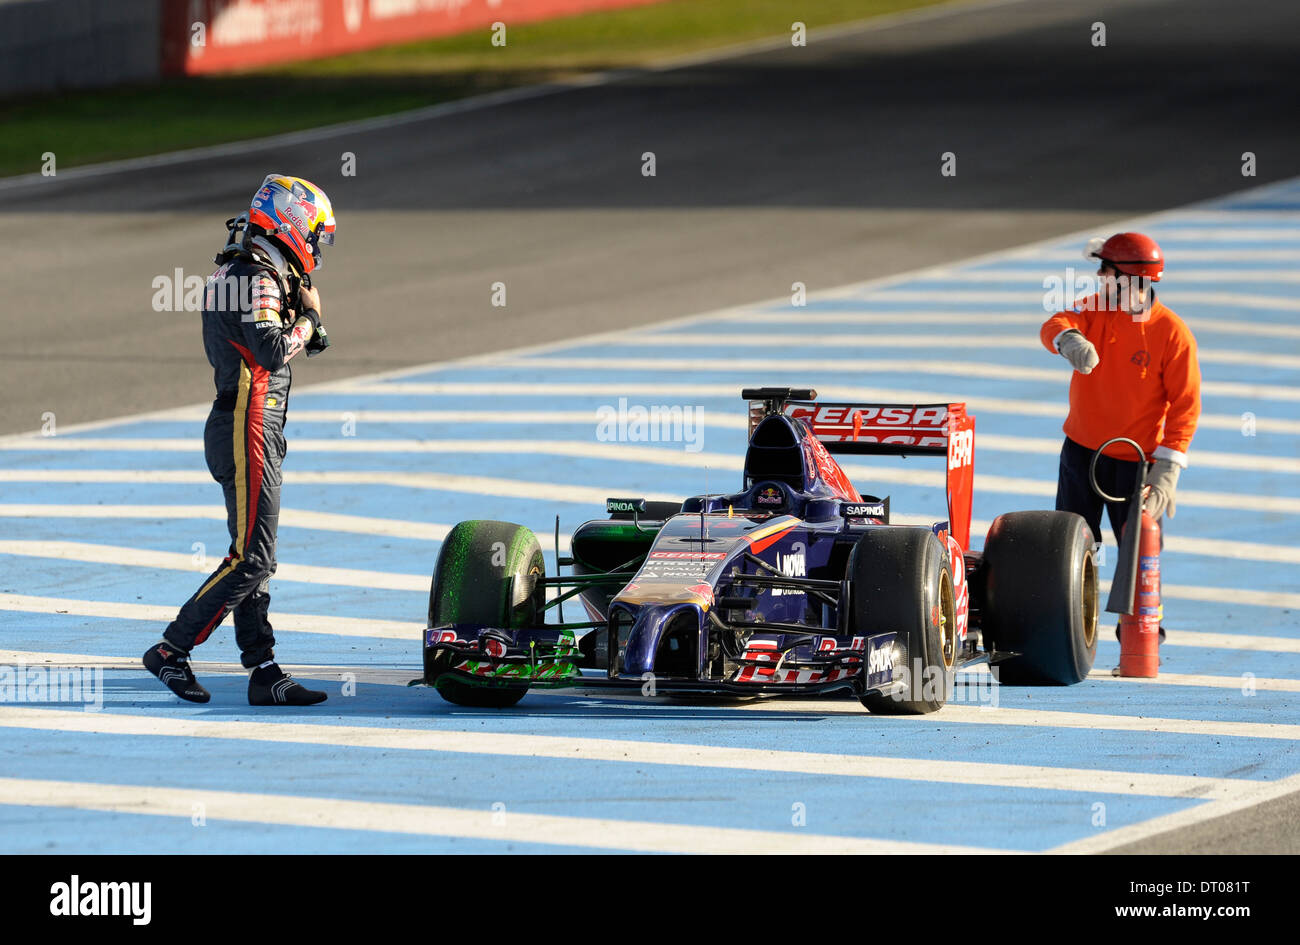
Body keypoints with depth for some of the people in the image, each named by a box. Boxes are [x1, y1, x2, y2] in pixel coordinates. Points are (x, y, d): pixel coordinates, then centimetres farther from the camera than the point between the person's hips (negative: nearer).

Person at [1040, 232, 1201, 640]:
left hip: (1134, 459, -5)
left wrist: (1168, 465, -20)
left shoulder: (1172, 333, -14)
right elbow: (1054, 326, -21)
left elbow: (1185, 404, -13)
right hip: (1080, 450, 5)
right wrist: (1068, 339, -47)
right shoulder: (1094, 309, -1)